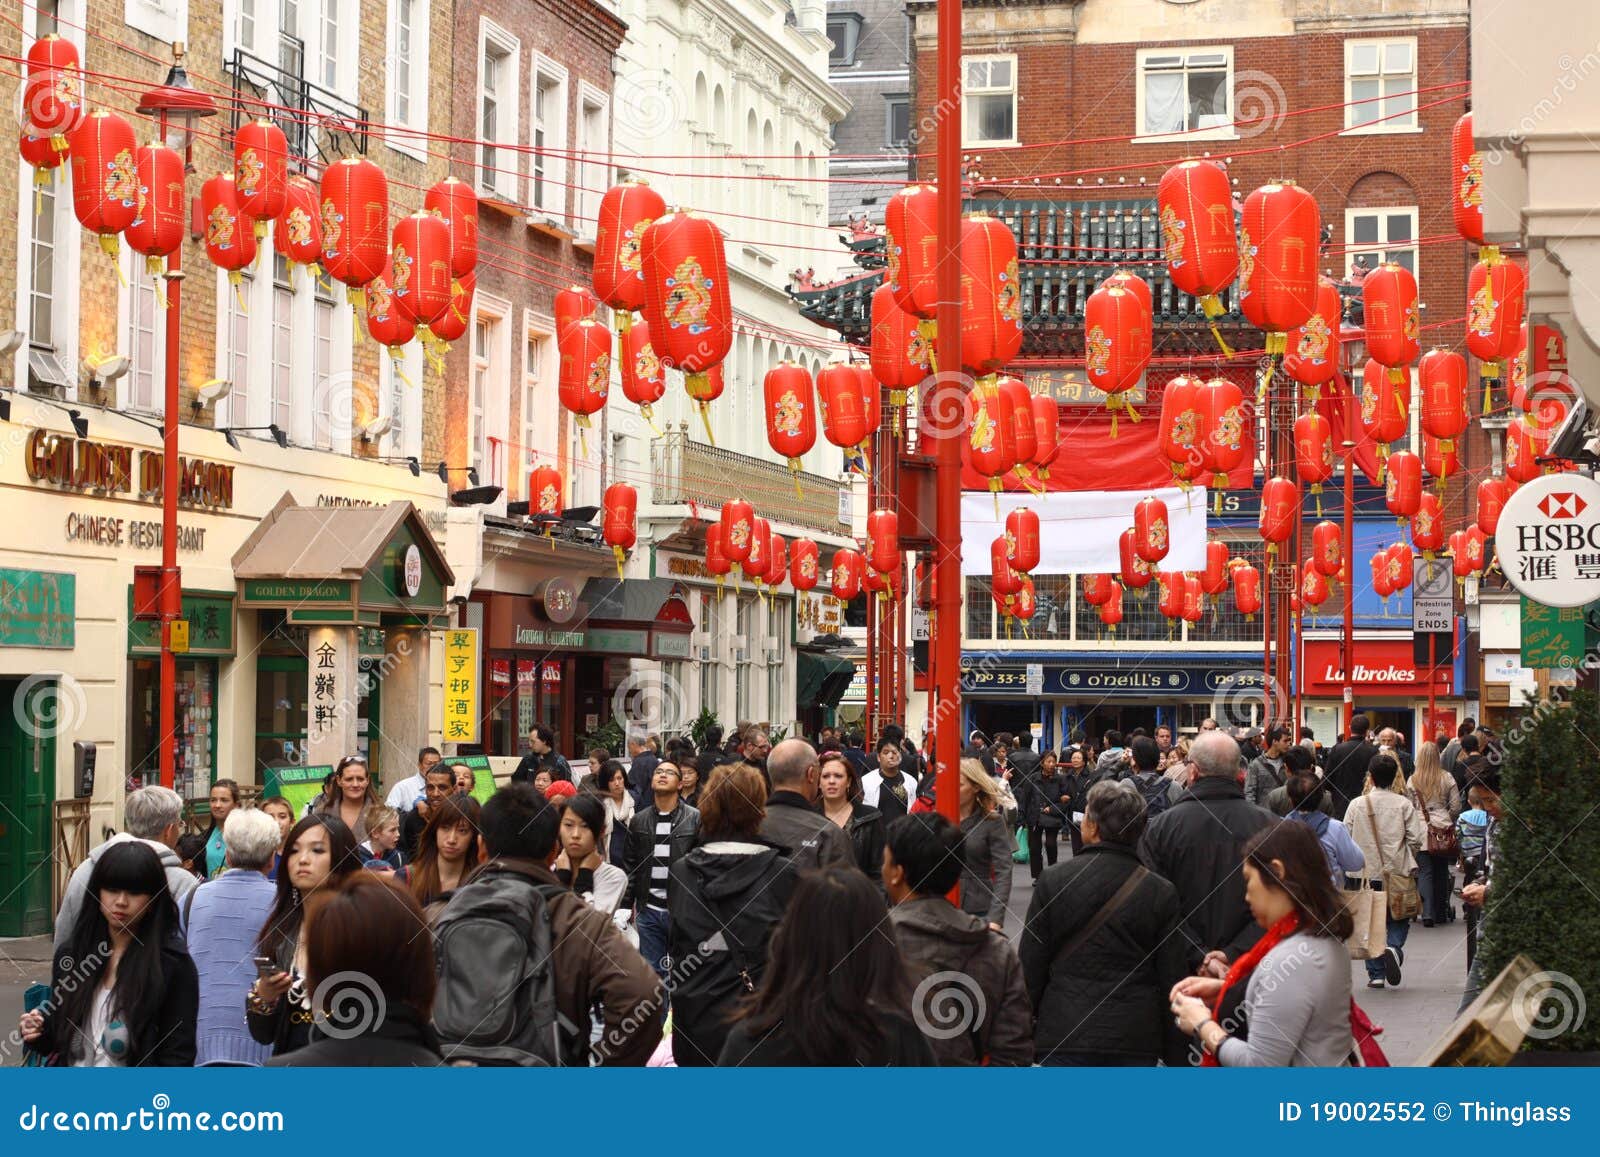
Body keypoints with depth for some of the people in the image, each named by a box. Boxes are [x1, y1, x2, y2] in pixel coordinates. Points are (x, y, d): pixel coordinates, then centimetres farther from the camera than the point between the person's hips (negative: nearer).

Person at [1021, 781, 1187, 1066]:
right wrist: (1174, 1055, 10)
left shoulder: (1052, 881, -4)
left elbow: (1030, 967, 0)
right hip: (1137, 1039, 1)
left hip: (1064, 1036, -1)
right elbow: (1172, 980, 2)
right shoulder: (1161, 893, 0)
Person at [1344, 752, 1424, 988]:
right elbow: (1415, 839, -6)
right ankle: (1394, 948, -19)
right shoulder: (1404, 804, -5)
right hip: (1397, 872, -1)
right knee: (1398, 918, 11)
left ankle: (1375, 974, 8)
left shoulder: (1357, 804, -2)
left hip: (1367, 872, 1)